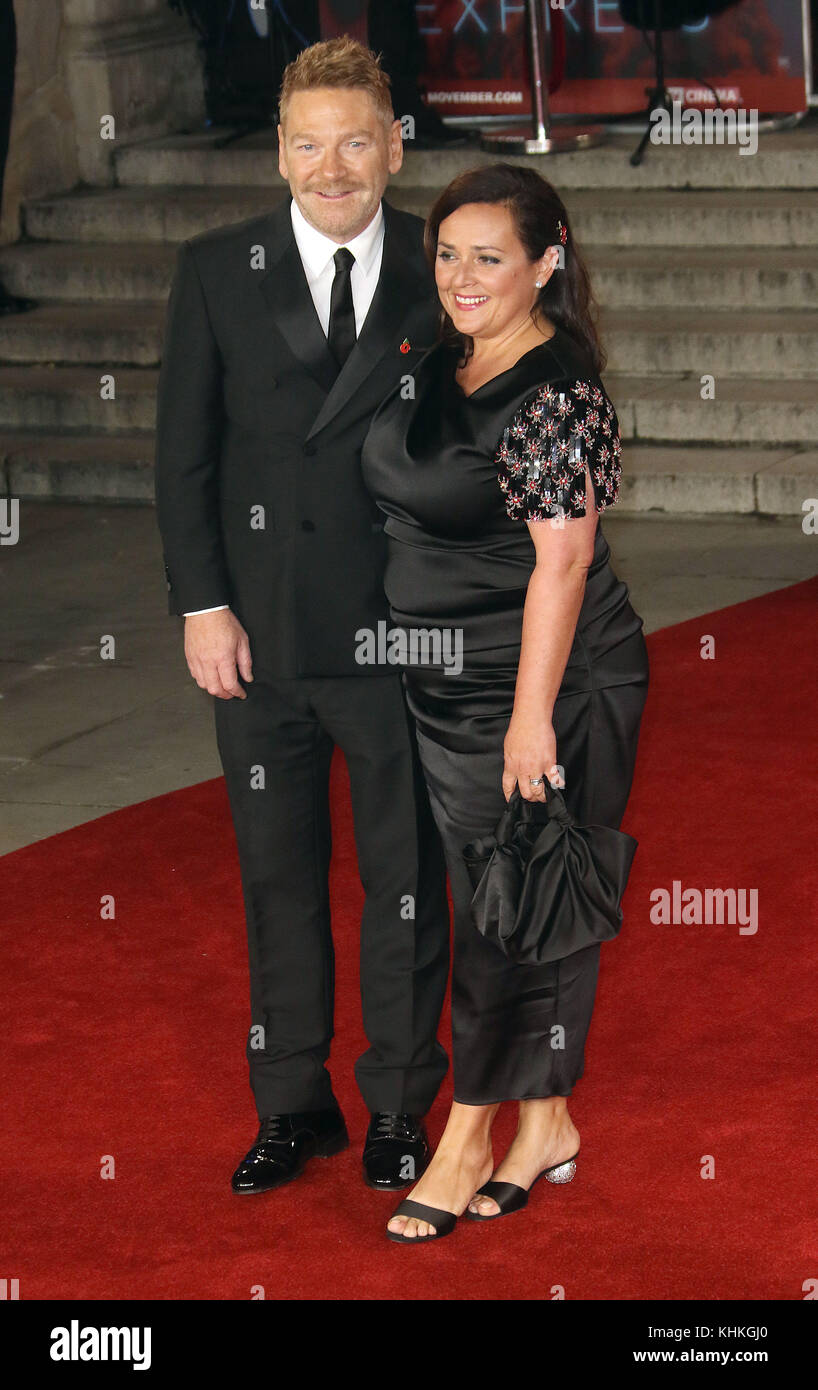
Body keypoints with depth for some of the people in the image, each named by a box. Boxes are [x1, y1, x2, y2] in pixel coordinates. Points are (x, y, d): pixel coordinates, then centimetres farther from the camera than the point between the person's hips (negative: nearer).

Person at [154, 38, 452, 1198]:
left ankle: (399, 1105, 22)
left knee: (405, 880, 8)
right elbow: (185, 449, 1)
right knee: (278, 878, 10)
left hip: (402, 632, -1)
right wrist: (202, 604, -6)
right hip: (261, 635, 1)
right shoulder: (217, 273, 1)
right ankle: (293, 1105, 23)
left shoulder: (439, 275, -1)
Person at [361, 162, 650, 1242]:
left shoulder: (556, 393, -19)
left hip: (545, 688, -9)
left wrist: (533, 718, -21)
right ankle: (546, 1126, 23)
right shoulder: (444, 365, 7)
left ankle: (469, 1140, 10)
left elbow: (561, 560, -21)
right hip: (447, 692, 9)